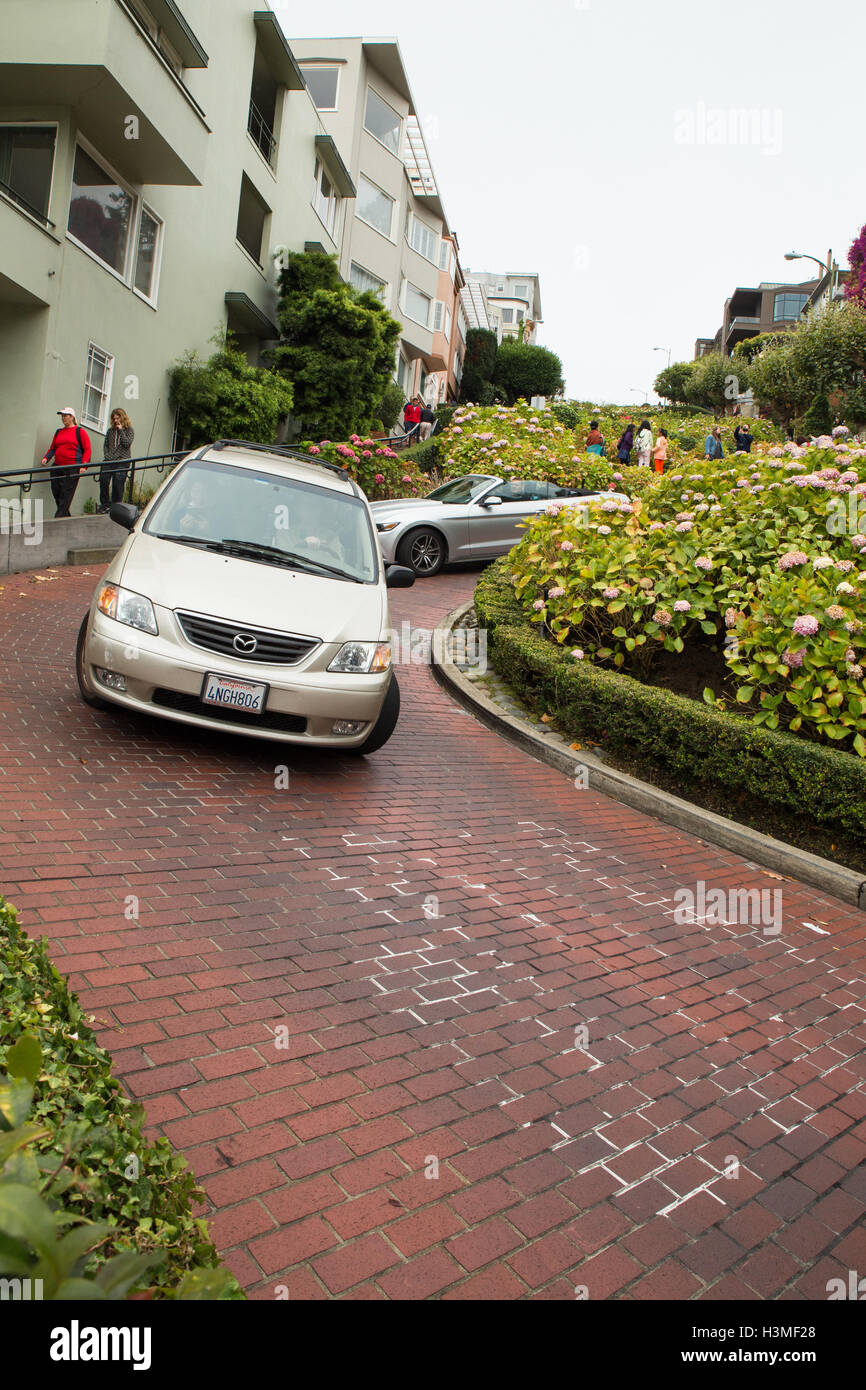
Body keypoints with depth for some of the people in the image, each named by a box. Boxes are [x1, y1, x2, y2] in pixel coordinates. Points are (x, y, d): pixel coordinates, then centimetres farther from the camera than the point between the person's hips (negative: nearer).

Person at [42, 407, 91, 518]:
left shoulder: (80, 431, 3)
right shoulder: (58, 432, 19)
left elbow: (87, 449, -2)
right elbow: (52, 449, 23)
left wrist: (83, 465, -12)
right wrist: (46, 458, 4)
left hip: (72, 468, -6)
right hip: (57, 468, 6)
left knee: (66, 496, -9)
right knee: (56, 493, 4)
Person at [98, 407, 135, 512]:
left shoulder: (129, 430, 5)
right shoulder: (111, 430, 16)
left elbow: (127, 444, -8)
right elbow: (105, 444, 19)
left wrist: (121, 431, -6)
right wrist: (106, 455, 5)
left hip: (122, 461, -4)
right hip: (108, 460, 4)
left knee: (118, 484, -6)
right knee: (103, 481, -8)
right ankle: (105, 504, 0)